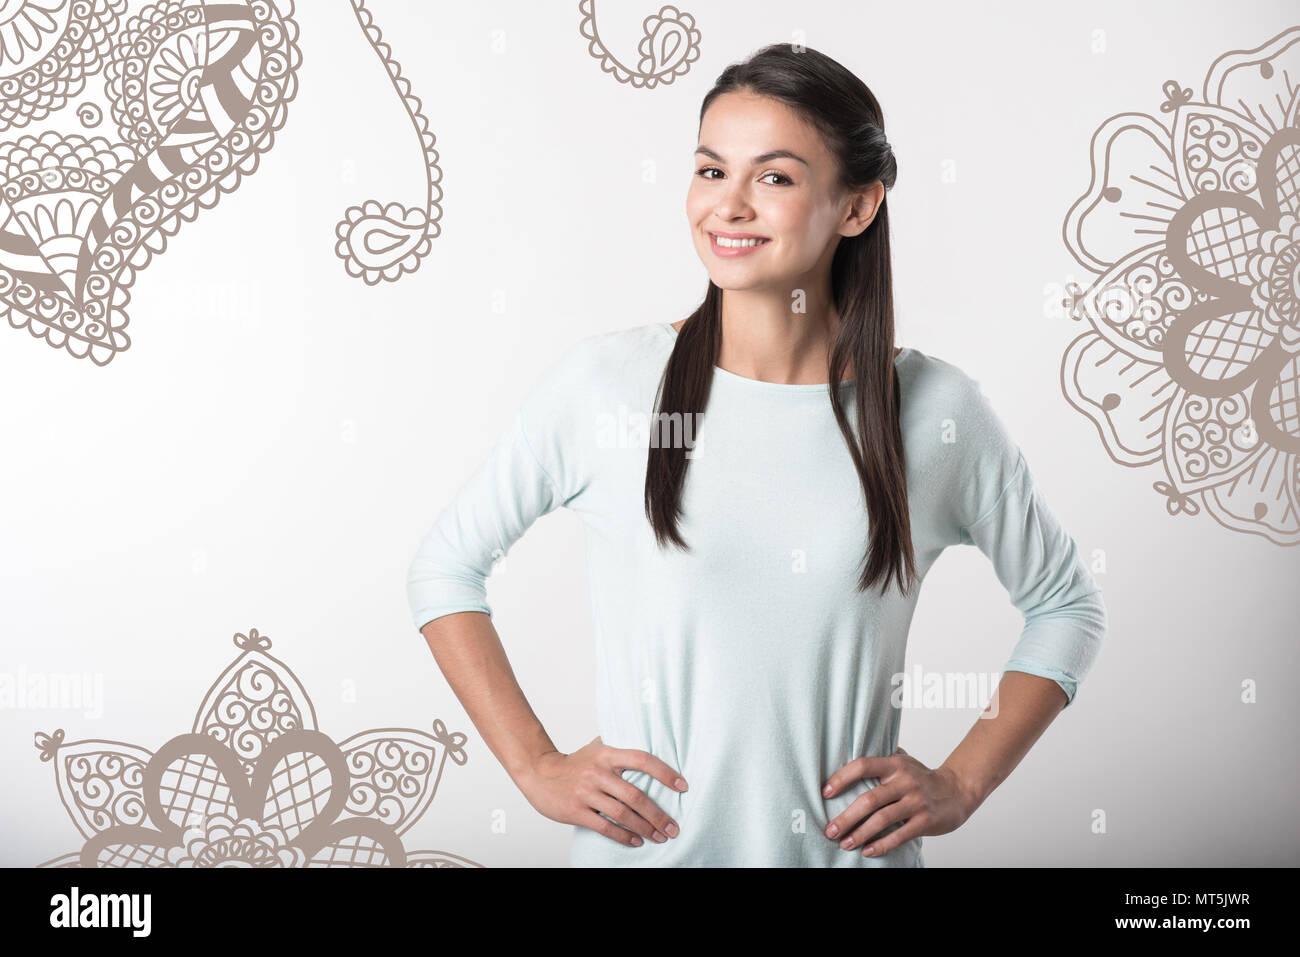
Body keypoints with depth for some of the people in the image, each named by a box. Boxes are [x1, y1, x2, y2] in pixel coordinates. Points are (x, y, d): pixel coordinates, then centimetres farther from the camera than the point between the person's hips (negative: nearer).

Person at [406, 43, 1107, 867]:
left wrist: (961, 784, -2)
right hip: (646, 842, 0)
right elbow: (444, 569, 1)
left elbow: (1067, 605, 7)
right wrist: (537, 768, -4)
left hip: (851, 847, 1)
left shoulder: (937, 411, -7)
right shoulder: (604, 383, -10)